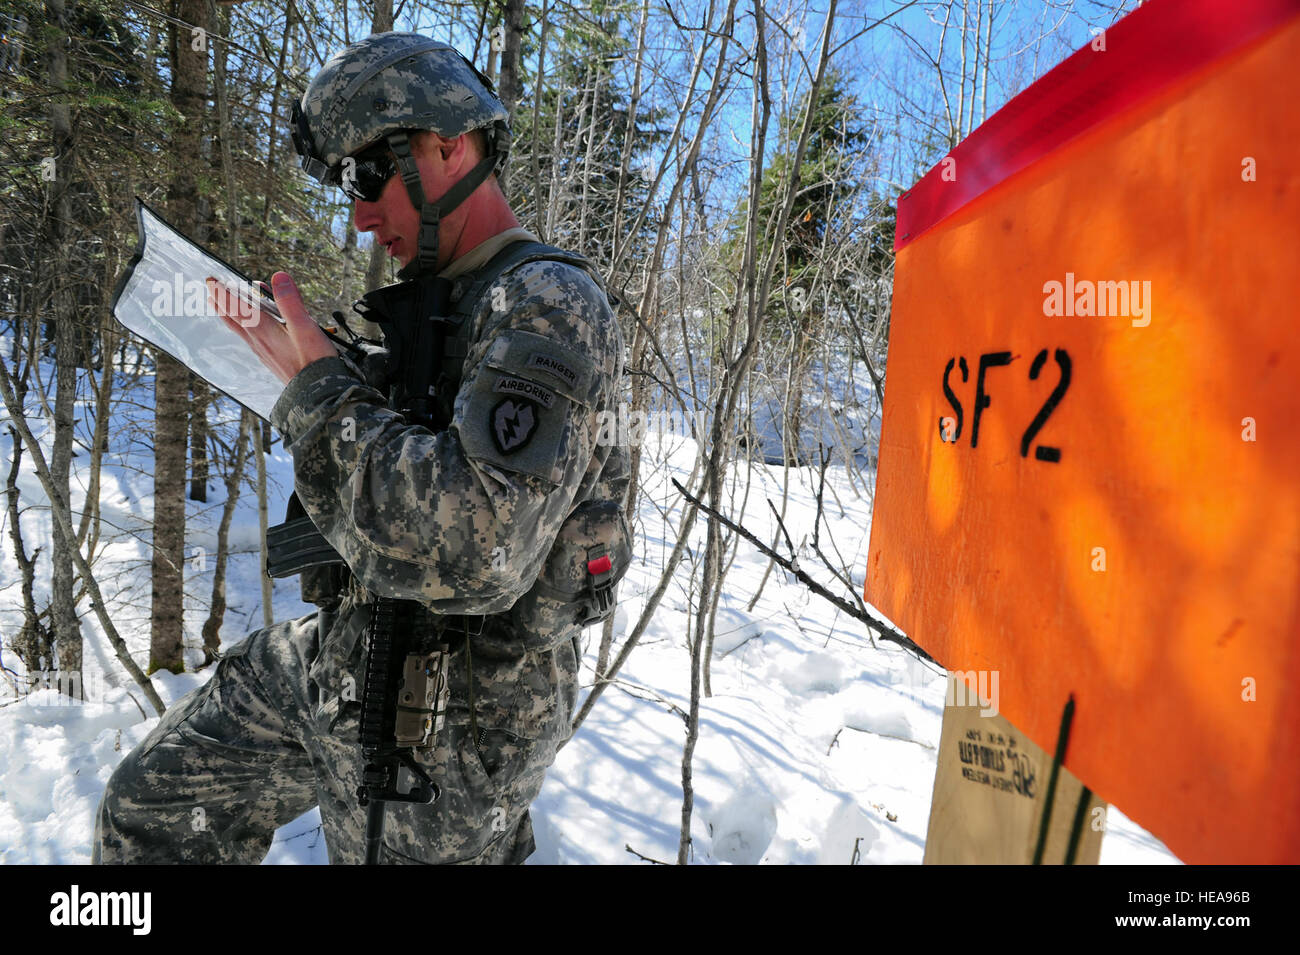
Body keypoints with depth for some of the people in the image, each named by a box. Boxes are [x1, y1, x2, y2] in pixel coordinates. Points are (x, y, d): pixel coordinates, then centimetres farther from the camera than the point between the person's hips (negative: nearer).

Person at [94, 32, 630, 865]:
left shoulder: (550, 306, -23)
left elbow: (479, 548, -37)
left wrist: (320, 389, -25)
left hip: (445, 726, -8)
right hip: (343, 661, 9)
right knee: (149, 810, 18)